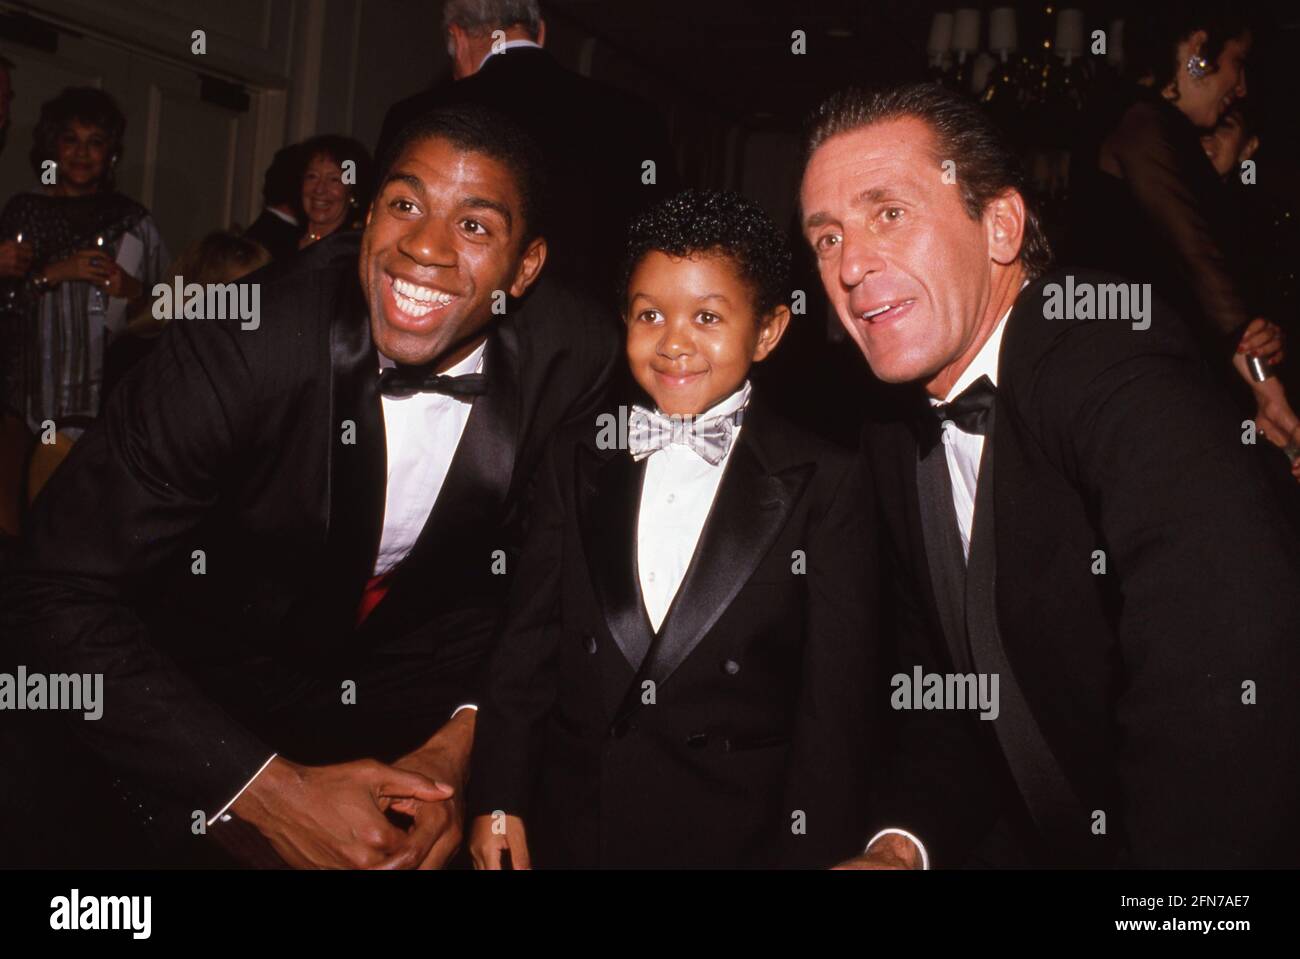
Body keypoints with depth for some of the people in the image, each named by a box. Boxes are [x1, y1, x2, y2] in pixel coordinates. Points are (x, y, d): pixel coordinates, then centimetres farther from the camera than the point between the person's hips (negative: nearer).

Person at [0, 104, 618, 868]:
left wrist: (464, 737, -19)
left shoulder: (575, 355, -20)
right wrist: (270, 790, -30)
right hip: (223, 657, -2)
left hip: (421, 656, 3)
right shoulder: (240, 342, -27)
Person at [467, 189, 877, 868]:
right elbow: (527, 641, 3)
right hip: (568, 828, 3)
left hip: (736, 833, -2)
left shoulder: (825, 485, -8)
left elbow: (834, 705, -8)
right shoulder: (576, 462, 2)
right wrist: (497, 802, -1)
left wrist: (814, 851, -9)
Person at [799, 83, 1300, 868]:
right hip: (1043, 840, 5)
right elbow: (940, 691, 7)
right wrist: (901, 845, -7)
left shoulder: (1127, 383, -20)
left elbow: (1225, 710, -30)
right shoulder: (894, 443, 3)